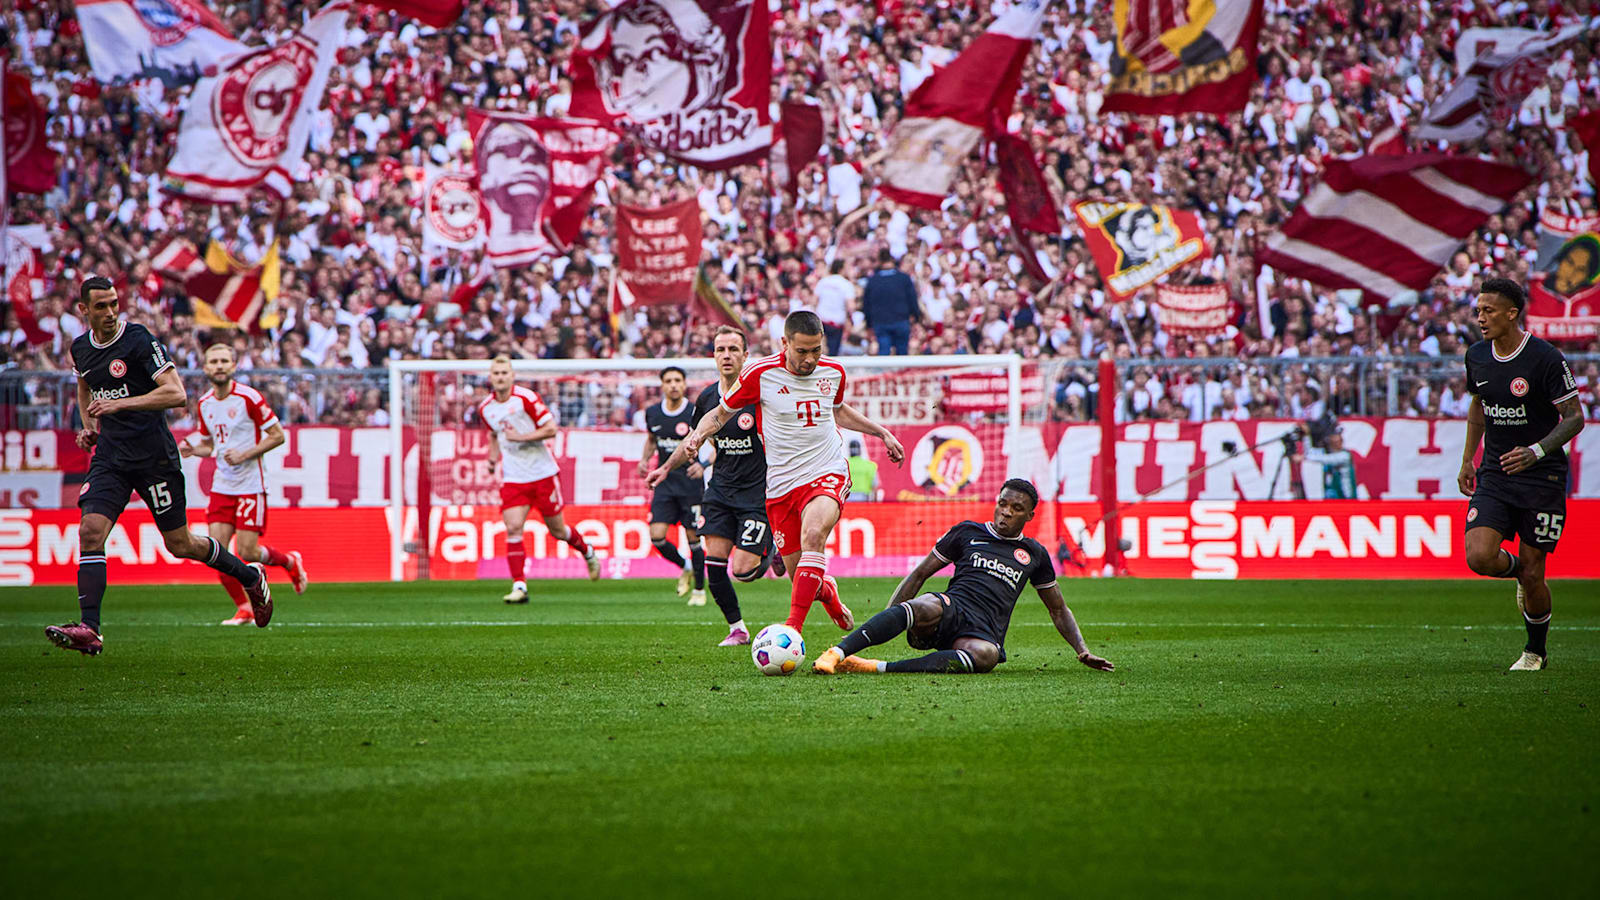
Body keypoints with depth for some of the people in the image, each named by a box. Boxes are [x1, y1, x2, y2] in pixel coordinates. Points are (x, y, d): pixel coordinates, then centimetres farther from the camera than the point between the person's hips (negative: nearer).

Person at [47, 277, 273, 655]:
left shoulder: (140, 341, -12)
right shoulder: (81, 348, 8)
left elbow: (176, 393, -21)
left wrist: (120, 404, -26)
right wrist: (89, 427, 13)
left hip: (154, 457, -5)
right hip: (110, 458, 5)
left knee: (180, 545, 4)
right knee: (90, 531, -15)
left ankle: (250, 576, 30)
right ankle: (88, 630, -20)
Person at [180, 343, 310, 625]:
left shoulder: (249, 398, -11)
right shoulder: (205, 404, 8)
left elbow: (277, 435, -8)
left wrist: (245, 454, -18)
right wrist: (192, 449, -1)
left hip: (250, 484, -6)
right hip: (222, 484, 6)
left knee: (247, 552, -9)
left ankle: (291, 561, 22)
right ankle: (244, 609, 9)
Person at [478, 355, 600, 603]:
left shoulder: (526, 398, -12)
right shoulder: (485, 408, 3)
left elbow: (551, 429, -11)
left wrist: (521, 437, -21)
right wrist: (494, 455, 4)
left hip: (542, 473, -3)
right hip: (512, 478, 3)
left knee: (557, 531, 9)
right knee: (513, 529, -15)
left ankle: (587, 552, 40)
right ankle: (519, 586, -15)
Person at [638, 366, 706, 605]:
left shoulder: (696, 413, -9)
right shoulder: (652, 413, 5)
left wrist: (703, 465, -23)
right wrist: (645, 459, 6)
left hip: (690, 481, -4)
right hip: (664, 481, 4)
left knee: (693, 537, -2)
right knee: (656, 536, -7)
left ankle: (699, 589, 15)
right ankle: (684, 568, 22)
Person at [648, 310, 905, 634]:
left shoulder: (833, 371, 2)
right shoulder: (760, 374, -9)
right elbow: (719, 415, 5)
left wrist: (881, 432, 28)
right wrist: (695, 438, -11)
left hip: (827, 474, 0)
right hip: (781, 484, 0)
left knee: (813, 533, -32)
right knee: (798, 576, 2)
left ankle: (793, 628, -36)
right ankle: (827, 591, 41)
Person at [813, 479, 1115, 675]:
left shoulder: (1034, 554, 23)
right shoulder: (968, 533, 17)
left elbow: (1058, 610, 32)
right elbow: (920, 573, 18)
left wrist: (1083, 651, 19)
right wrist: (891, 618, 5)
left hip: (984, 634, 0)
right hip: (951, 609, 0)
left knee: (986, 655, -40)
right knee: (926, 608, -40)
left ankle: (876, 667, -48)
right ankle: (836, 653, -53)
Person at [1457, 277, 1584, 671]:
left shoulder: (1545, 359, -15)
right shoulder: (1477, 356, 2)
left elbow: (1574, 417, -12)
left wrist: (1536, 451, -25)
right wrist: (1467, 460, 15)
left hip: (1541, 476, -4)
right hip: (1494, 474, 4)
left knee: (1532, 574, -2)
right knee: (1479, 557, -16)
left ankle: (1535, 652, 21)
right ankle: (1518, 570, 20)